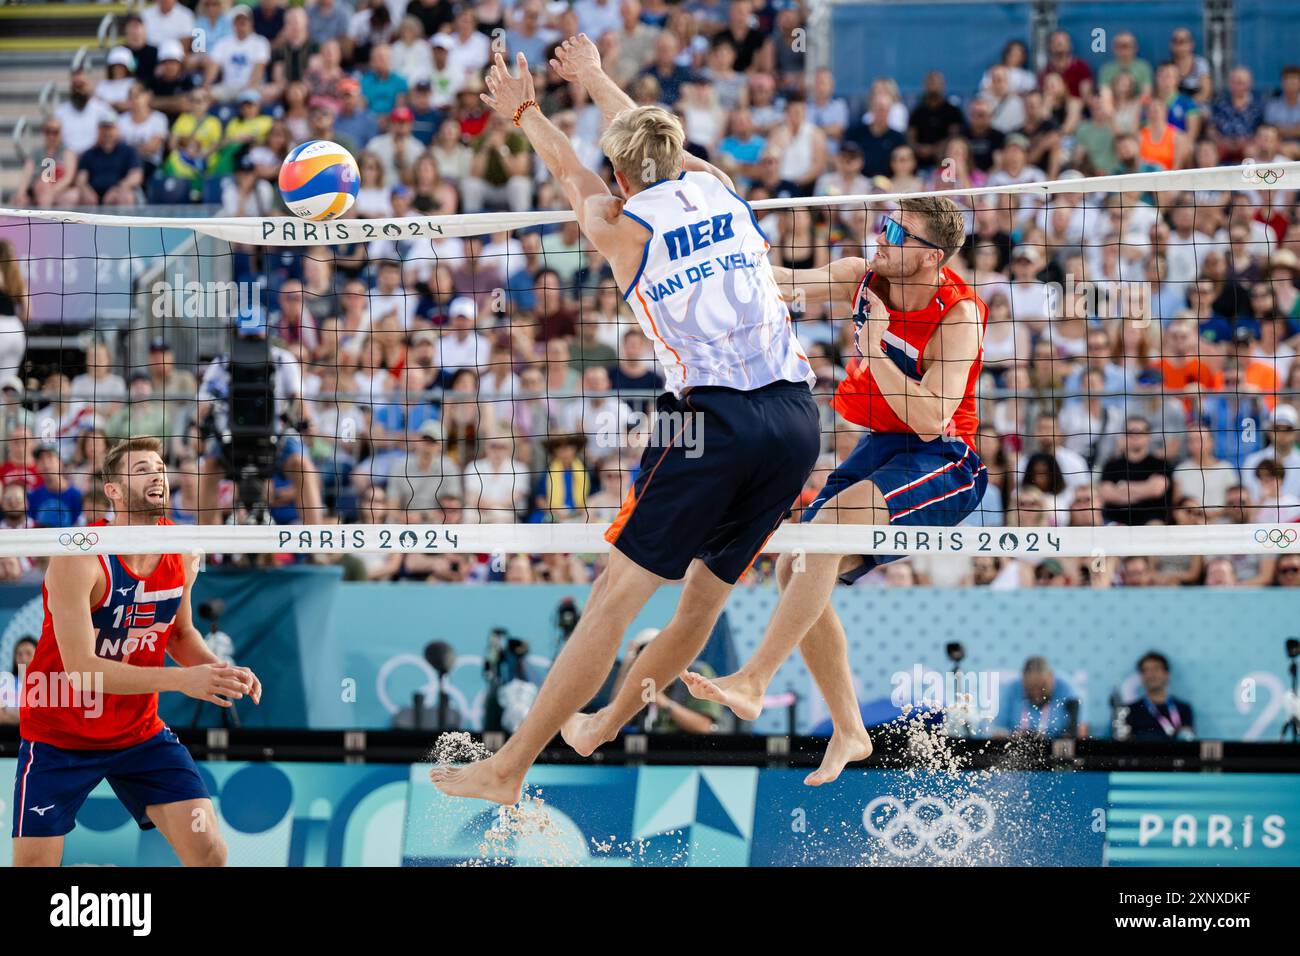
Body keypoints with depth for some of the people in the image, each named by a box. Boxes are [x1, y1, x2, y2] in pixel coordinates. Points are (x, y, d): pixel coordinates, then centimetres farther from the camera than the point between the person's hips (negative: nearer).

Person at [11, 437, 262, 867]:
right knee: (34, 863, -5)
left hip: (140, 731, 5)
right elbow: (79, 668, -30)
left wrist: (220, 671, -9)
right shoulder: (79, 558, -25)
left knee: (208, 850, -8)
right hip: (60, 736, -5)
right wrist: (181, 679, -38)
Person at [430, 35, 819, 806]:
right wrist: (595, 79, 55)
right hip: (798, 418, 5)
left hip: (715, 420, -5)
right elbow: (657, 140, 39)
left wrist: (524, 111, 48)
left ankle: (511, 768, -2)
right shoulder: (717, 187, 17)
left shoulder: (620, 227, 7)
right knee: (706, 593, 18)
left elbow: (572, 173, 29)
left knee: (618, 595, -4)